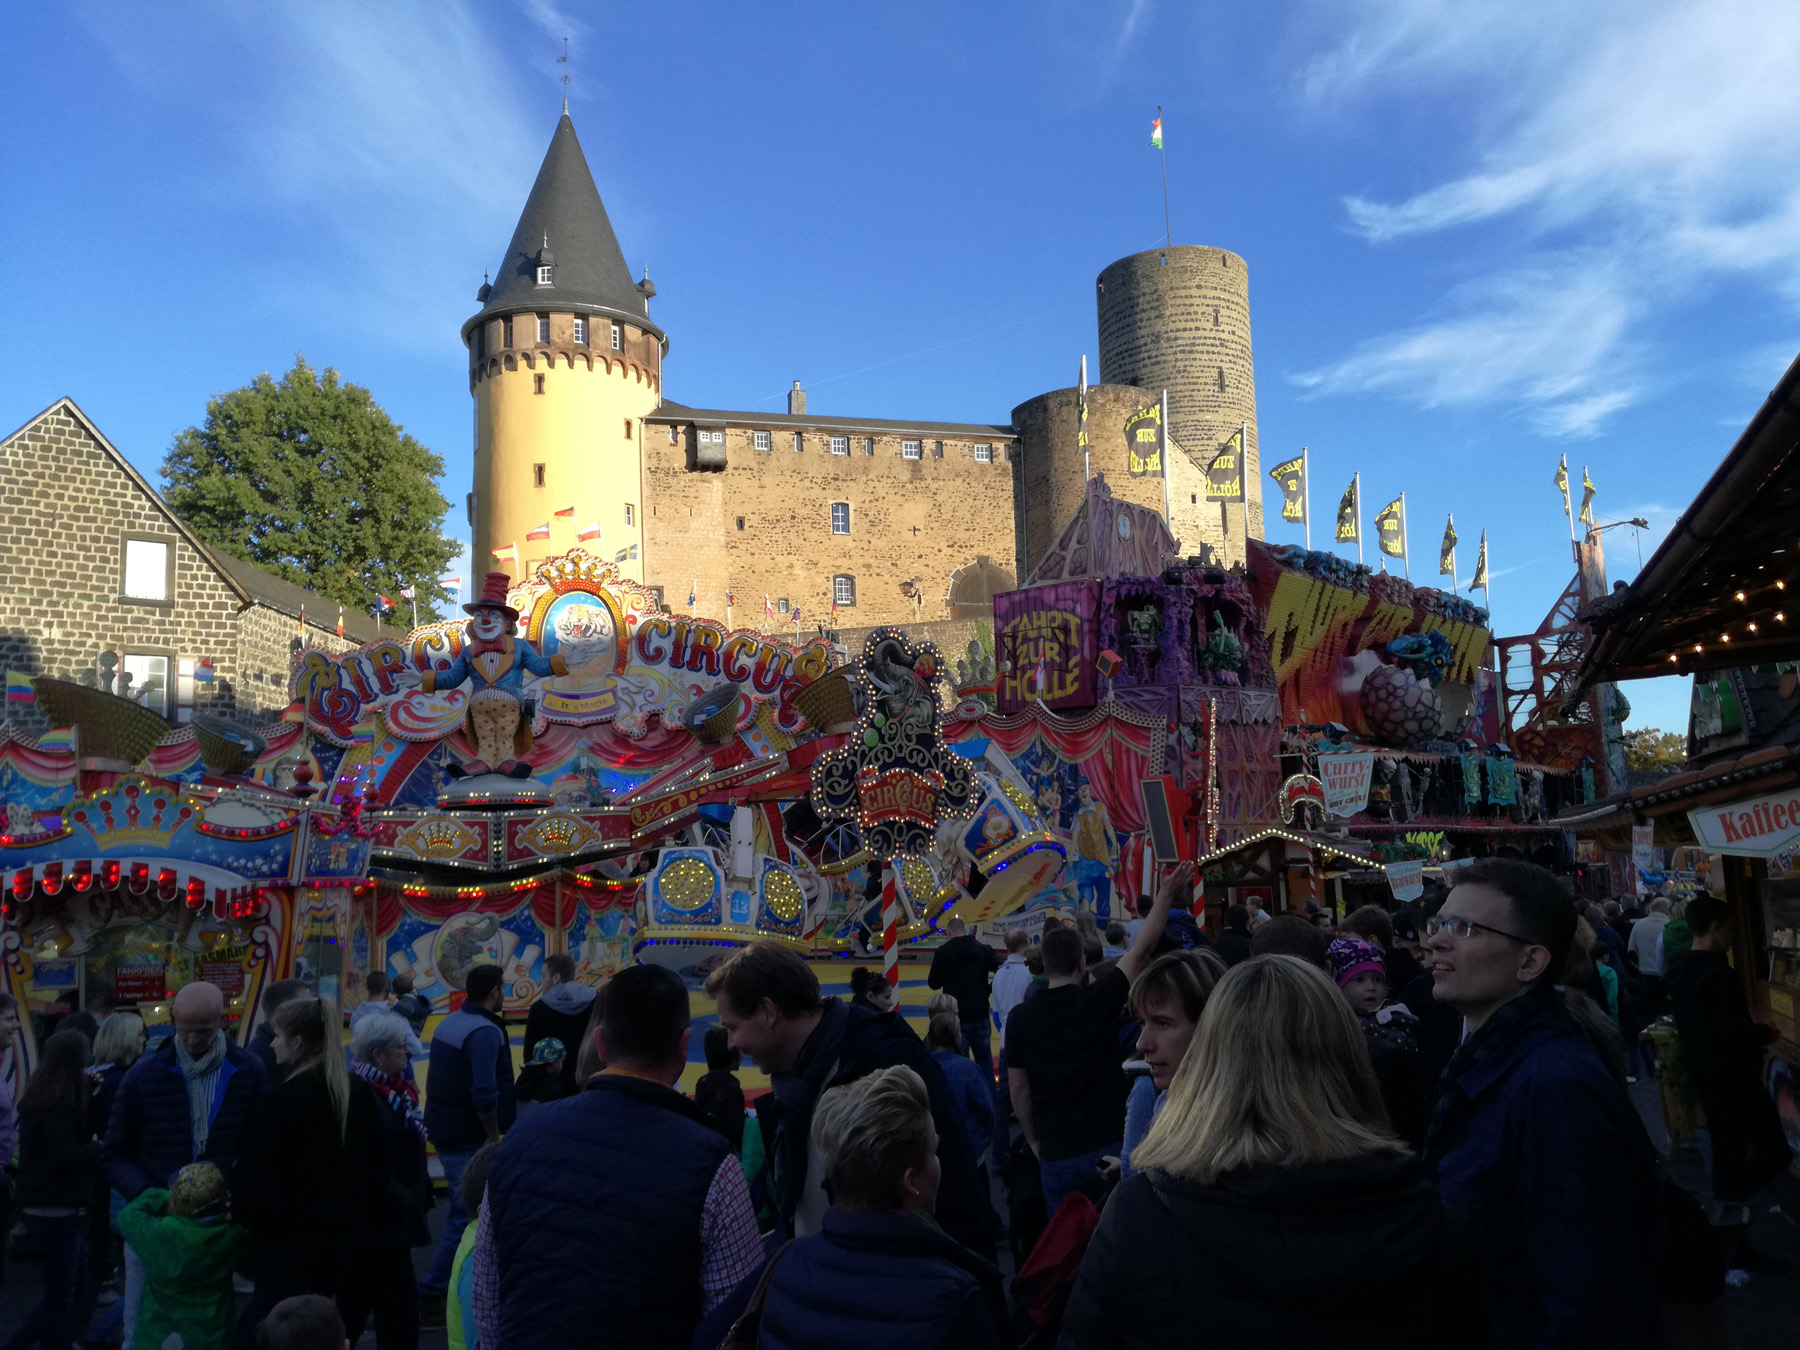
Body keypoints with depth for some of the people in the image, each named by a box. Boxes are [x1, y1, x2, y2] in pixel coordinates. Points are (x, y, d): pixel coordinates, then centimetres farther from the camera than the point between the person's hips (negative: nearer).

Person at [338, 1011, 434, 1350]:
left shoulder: (393, 1089, 9)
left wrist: (420, 1193, 10)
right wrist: (406, 1202, -19)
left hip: (391, 1221, 9)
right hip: (377, 1224, -9)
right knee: (398, 1308, -1)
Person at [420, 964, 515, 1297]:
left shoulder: (450, 1022, 8)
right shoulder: (485, 1032, -20)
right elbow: (485, 1093, -27)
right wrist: (493, 1133, -14)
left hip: (442, 1128, 9)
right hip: (466, 1136, -9)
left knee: (464, 1206, 21)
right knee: (466, 1213, -1)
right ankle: (433, 1288, 3)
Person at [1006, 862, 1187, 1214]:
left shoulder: (1022, 1017, -6)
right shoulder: (1100, 999, -10)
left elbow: (1017, 1087, 0)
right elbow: (1141, 950, -5)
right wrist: (1167, 894, -1)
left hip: (1057, 1154, 1)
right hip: (1109, 1146, -1)